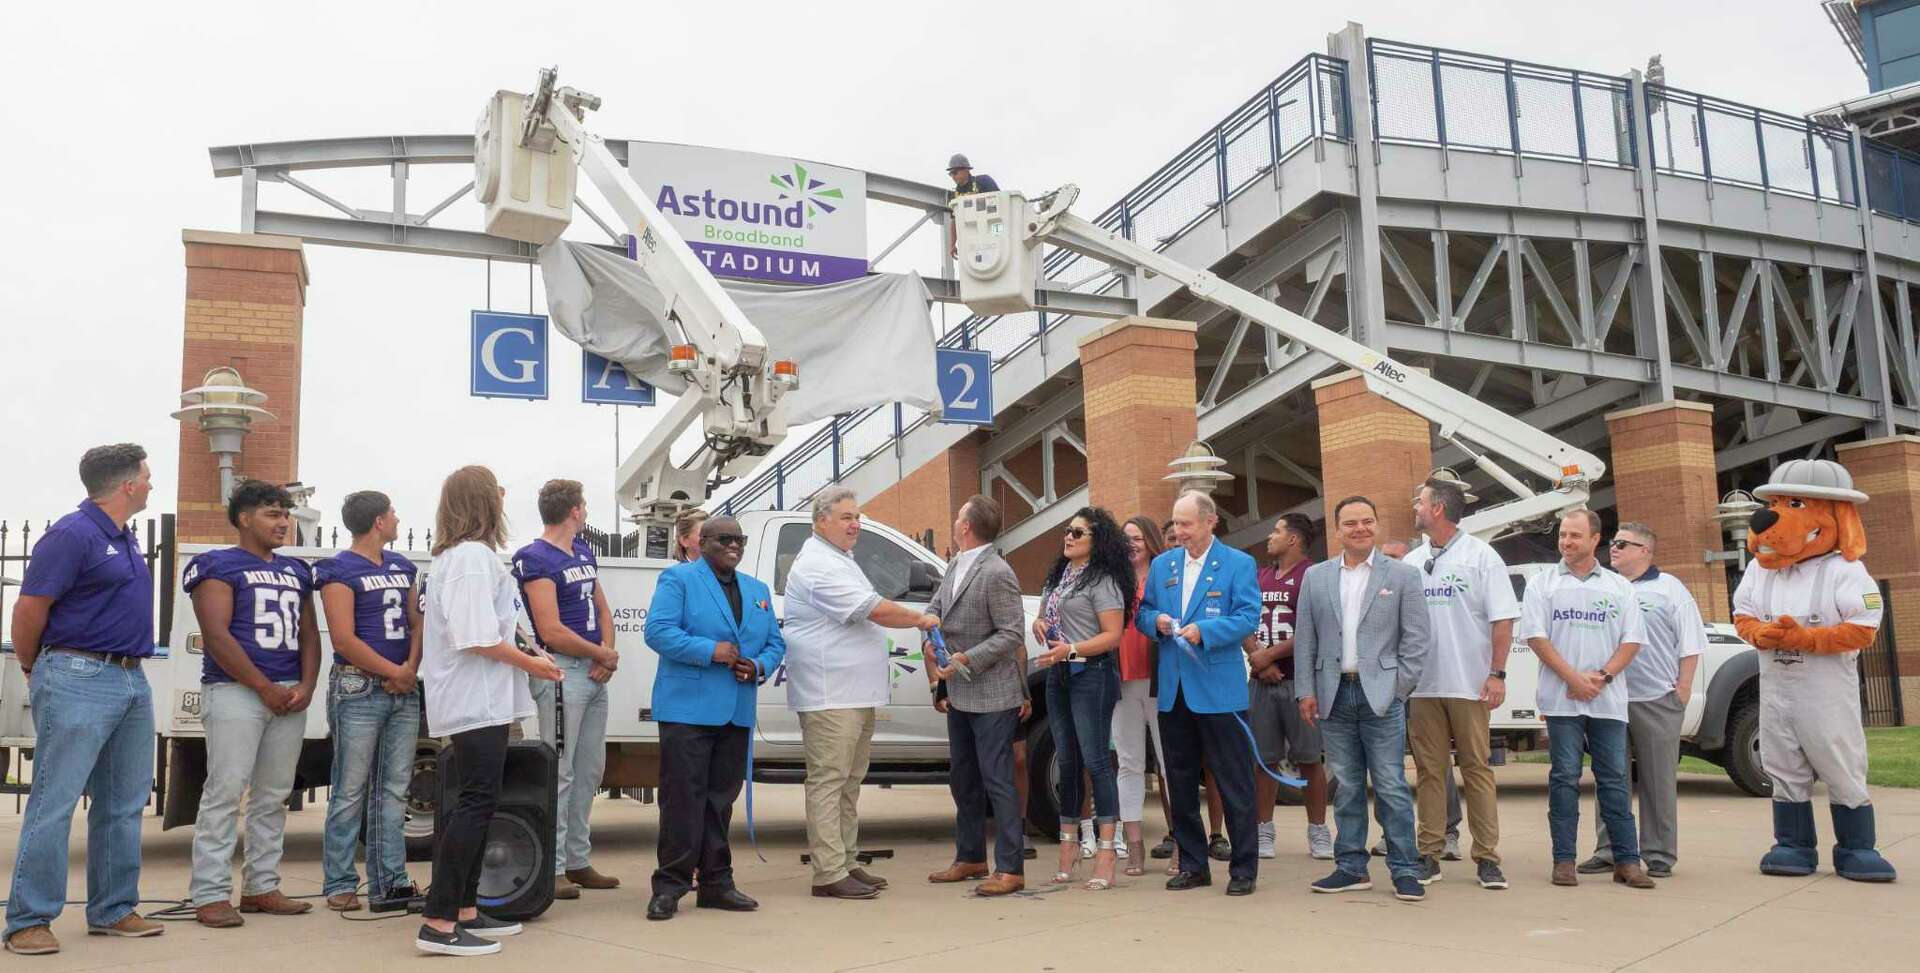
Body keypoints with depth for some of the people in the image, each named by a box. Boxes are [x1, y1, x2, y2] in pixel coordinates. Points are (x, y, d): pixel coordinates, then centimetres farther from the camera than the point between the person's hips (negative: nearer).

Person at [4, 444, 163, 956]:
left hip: (132, 681, 9)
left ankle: (113, 910, 20)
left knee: (123, 804, 12)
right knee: (54, 803, -3)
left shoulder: (124, 538, 15)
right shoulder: (72, 534, -12)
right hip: (80, 682, -9)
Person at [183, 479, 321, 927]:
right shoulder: (220, 566, -1)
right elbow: (217, 635, -11)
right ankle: (210, 895, -5)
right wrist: (266, 689, -13)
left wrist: (305, 686, 0)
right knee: (225, 791, -9)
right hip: (236, 691, -6)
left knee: (273, 796, 8)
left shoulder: (296, 571, 19)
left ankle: (262, 887, 15)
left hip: (290, 695, 7)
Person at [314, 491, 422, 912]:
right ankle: (340, 885, 4)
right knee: (350, 792, -3)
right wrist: (394, 671, -9)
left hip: (404, 690, 7)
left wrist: (411, 668, -4)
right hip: (359, 690, -7)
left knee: (394, 790, 8)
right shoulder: (339, 571, -5)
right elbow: (344, 641, -12)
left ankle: (391, 880, 13)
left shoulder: (402, 567, 16)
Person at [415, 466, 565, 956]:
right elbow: (478, 638, -23)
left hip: (469, 701, 11)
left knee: (473, 805, 14)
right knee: (475, 805, -10)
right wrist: (531, 663, -11)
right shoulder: (475, 555, -15)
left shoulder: (451, 556, 17)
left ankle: (466, 911, 20)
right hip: (479, 702, -11)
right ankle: (438, 924, -10)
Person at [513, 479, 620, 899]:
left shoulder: (583, 551, 16)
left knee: (590, 770, 13)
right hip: (564, 671, -9)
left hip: (596, 674, 9)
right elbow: (553, 632, -17)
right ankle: (553, 869, 0)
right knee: (560, 773, -6)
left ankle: (579, 862, 22)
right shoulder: (536, 559, -11)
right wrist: (604, 655, -6)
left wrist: (607, 654, -1)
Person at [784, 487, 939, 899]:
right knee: (828, 780, -8)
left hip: (855, 694, 11)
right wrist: (921, 619, -6)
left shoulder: (839, 560, 20)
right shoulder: (818, 566, -15)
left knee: (848, 781, 14)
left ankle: (846, 863, 21)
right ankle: (829, 873, -5)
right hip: (829, 695, -11)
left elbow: (866, 614, 26)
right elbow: (877, 611, -19)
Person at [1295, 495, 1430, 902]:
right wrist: (1307, 691, 3)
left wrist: (1400, 688, -5)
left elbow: (1415, 639, 1)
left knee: (1391, 786, -2)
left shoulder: (1402, 574, 2)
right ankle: (1351, 868, 17)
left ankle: (1404, 871, 7)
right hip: (1334, 695, 3)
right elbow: (1304, 639, 8)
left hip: (1381, 694, -3)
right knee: (1346, 786, 9)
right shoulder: (1315, 577, 9)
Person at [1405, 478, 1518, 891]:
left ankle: (1487, 857, 6)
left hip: (1469, 683, -4)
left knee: (1477, 769, 0)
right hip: (1422, 684, 4)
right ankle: (1430, 855, 11)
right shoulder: (1411, 562, 13)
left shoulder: (1480, 556, 0)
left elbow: (1503, 620, -4)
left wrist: (1497, 674, -11)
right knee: (1430, 771, 6)